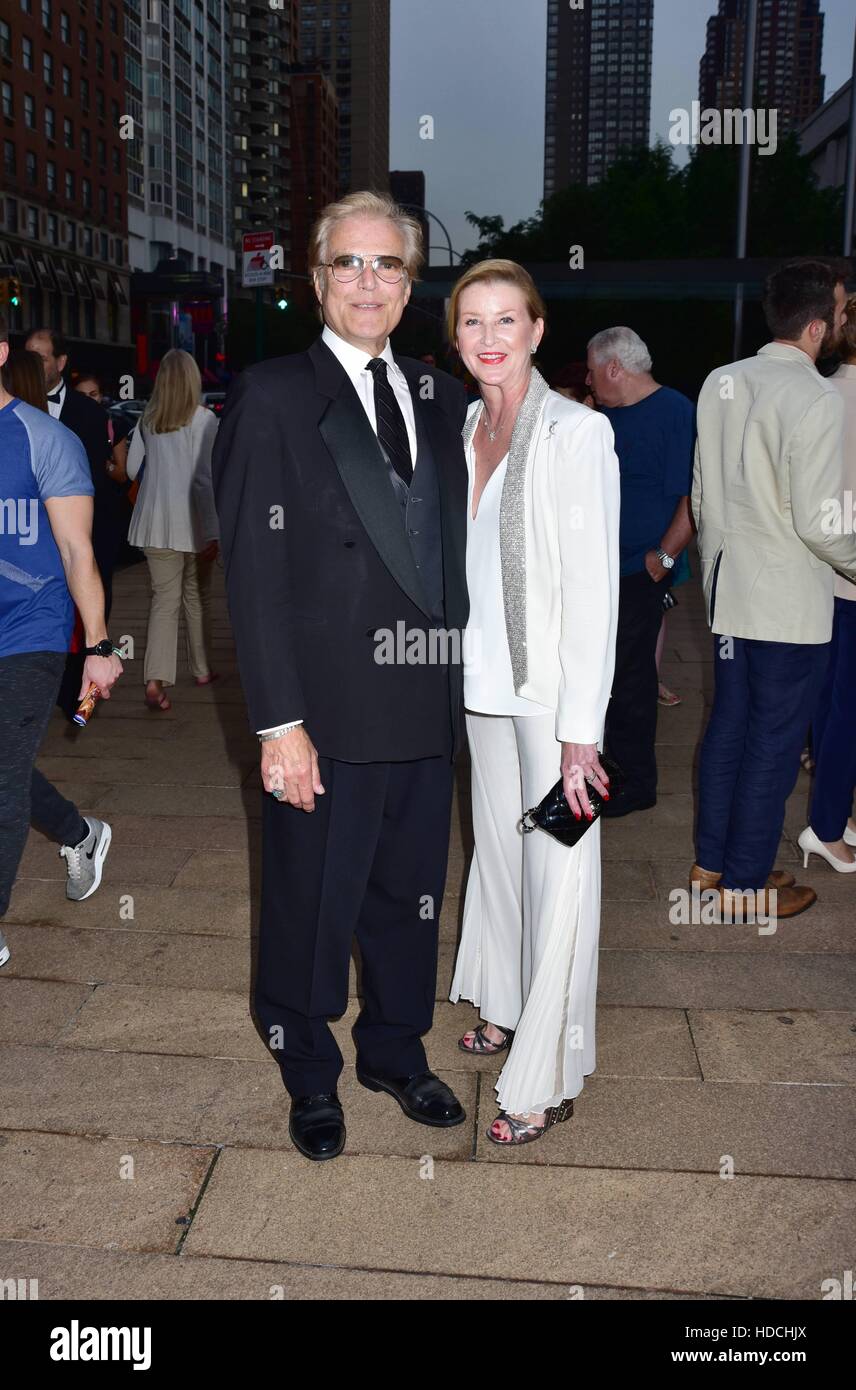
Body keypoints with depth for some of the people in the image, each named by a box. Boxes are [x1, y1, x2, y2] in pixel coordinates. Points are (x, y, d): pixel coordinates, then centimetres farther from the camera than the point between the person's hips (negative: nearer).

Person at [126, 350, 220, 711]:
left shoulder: (147, 419, 5)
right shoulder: (203, 419, -7)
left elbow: (131, 469, 11)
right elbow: (205, 477, -12)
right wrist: (213, 530, -10)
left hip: (155, 521, 3)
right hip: (192, 521, -3)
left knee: (164, 599, 3)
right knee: (196, 597, 14)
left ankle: (155, 680, -12)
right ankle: (201, 670, 28)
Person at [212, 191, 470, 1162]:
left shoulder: (440, 399, 11)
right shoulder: (273, 396, -5)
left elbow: (450, 551, 10)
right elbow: (255, 573, -10)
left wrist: (457, 676, 2)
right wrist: (279, 723, -15)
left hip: (426, 707, 5)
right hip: (325, 714, -4)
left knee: (409, 898, 18)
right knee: (311, 907, 10)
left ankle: (396, 1053, 41)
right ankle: (311, 1078, 34)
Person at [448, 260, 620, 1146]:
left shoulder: (576, 434, -13)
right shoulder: (464, 430, 8)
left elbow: (594, 587, -17)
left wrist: (579, 729, -19)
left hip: (554, 690, -7)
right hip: (486, 683, 7)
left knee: (556, 874, 0)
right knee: (498, 848, 19)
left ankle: (547, 1081, 14)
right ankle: (507, 1011, 39)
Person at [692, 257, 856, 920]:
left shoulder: (721, 383, 4)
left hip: (728, 591, 7)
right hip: (791, 604, -7)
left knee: (728, 726, 18)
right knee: (774, 743, 5)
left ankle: (710, 864, 30)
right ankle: (745, 885, 18)